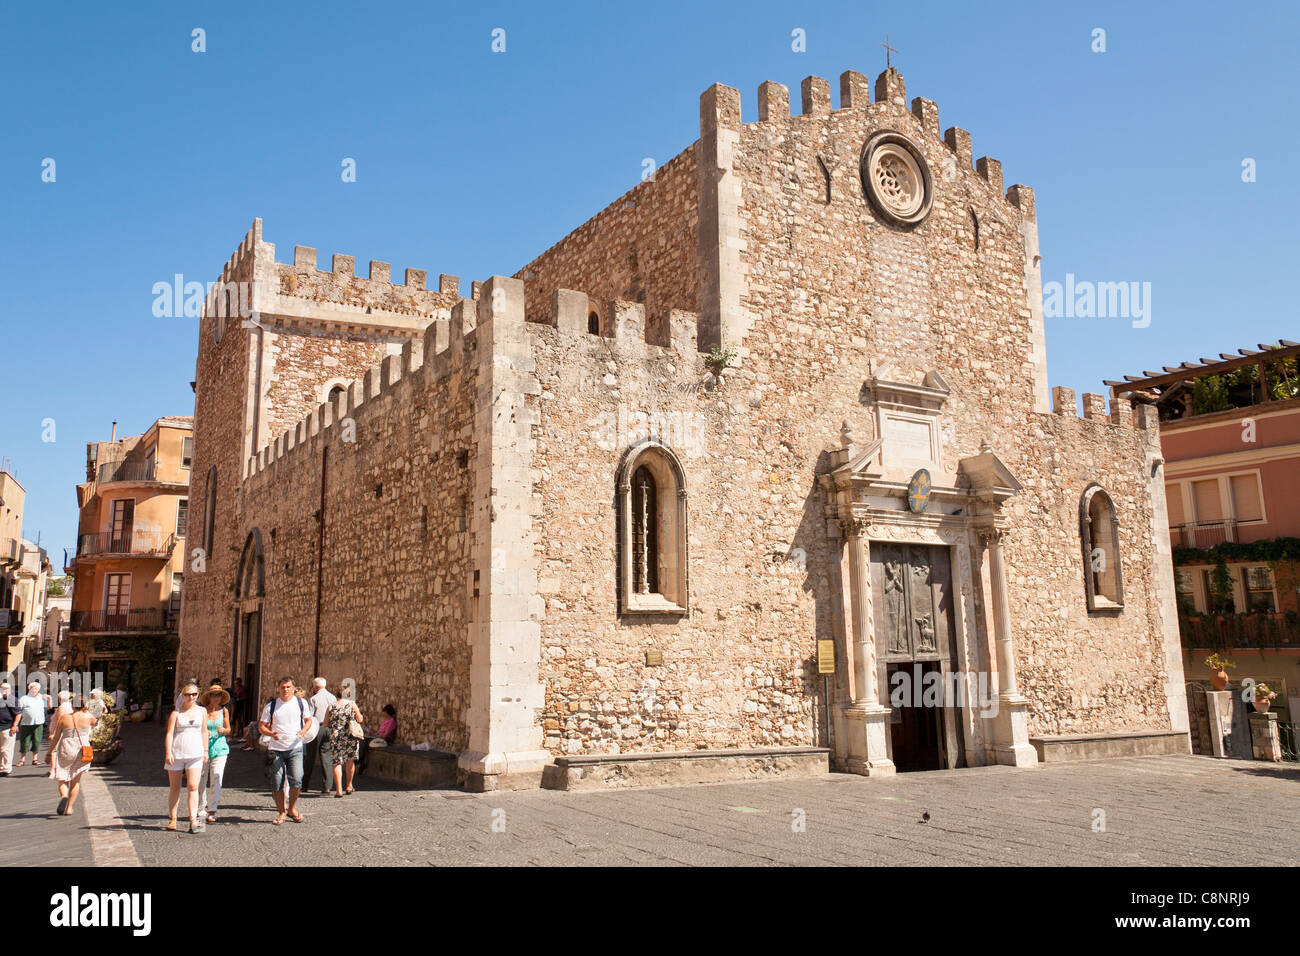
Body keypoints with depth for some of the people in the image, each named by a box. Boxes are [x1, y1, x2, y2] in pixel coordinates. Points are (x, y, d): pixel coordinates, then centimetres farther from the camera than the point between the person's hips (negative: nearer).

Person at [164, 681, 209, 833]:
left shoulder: (201, 711, 9)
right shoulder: (176, 713, 1)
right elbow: (169, 733, -5)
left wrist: (205, 751, 13)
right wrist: (168, 753, -14)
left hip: (195, 754, 1)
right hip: (176, 753, -1)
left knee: (193, 787, -9)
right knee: (175, 787, 9)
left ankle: (193, 819, -11)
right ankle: (172, 818, 24)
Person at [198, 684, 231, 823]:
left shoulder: (224, 711, 3)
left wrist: (223, 730, -9)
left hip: (219, 747, 0)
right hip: (203, 747, 0)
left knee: (216, 779, -9)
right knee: (202, 779, 7)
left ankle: (212, 811, -4)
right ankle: (202, 808, 25)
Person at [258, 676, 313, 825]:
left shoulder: (301, 702, 6)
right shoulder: (271, 706, 5)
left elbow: (308, 720, 14)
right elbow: (262, 725, 8)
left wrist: (304, 730, -8)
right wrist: (271, 733, -13)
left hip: (295, 748, -1)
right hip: (276, 749, 1)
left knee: (296, 780, -12)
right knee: (277, 783, 1)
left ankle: (292, 808, 11)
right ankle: (281, 812, 17)